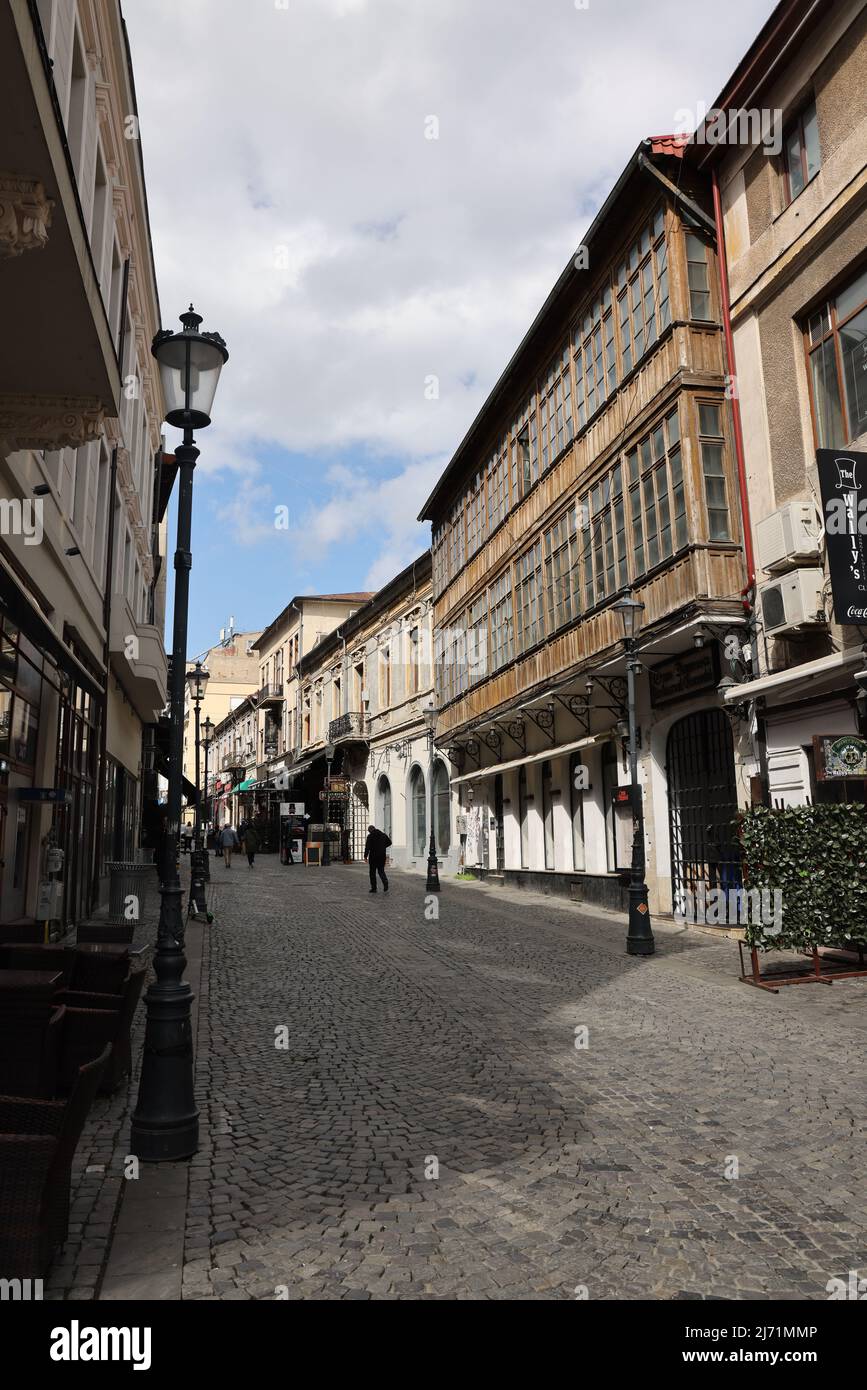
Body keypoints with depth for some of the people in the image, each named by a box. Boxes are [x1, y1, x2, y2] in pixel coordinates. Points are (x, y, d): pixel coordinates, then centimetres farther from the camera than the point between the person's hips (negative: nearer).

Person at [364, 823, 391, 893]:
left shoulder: (370, 836, -9)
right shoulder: (383, 834, 7)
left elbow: (367, 847, -15)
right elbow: (389, 842, 15)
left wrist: (365, 856, -6)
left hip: (373, 856, -4)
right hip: (382, 856, 4)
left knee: (372, 872, 8)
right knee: (381, 870, 14)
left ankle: (373, 888, 9)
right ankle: (385, 882, -14)